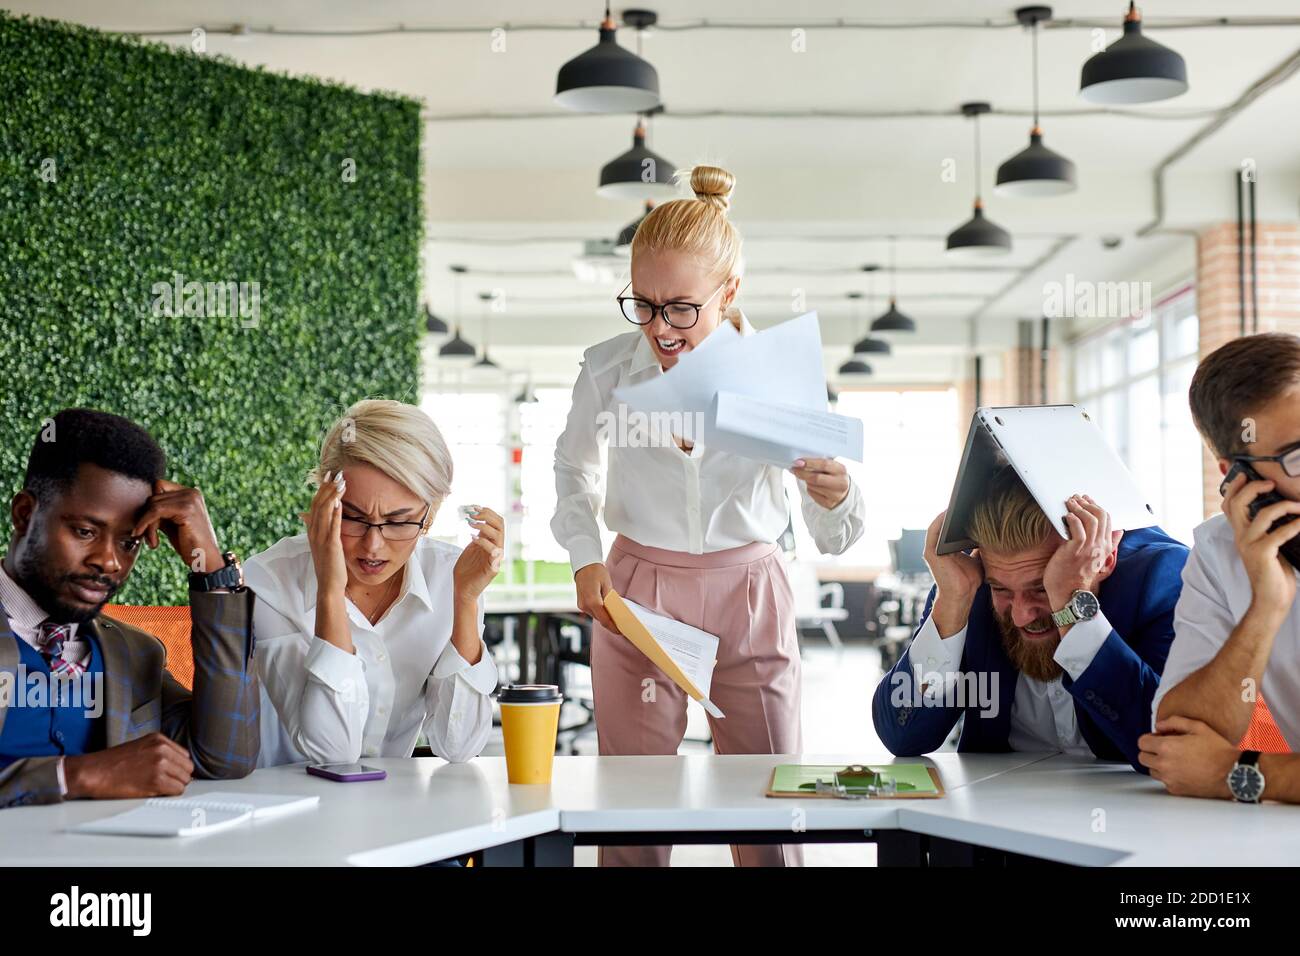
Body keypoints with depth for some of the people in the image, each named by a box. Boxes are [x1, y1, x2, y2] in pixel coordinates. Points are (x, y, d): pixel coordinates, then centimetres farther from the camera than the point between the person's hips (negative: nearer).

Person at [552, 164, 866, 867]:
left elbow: (833, 542, -9)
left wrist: (836, 498, -32)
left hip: (750, 599, 0)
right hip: (637, 595, 1)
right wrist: (586, 559, -1)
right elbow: (573, 470, 14)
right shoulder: (607, 369, -9)